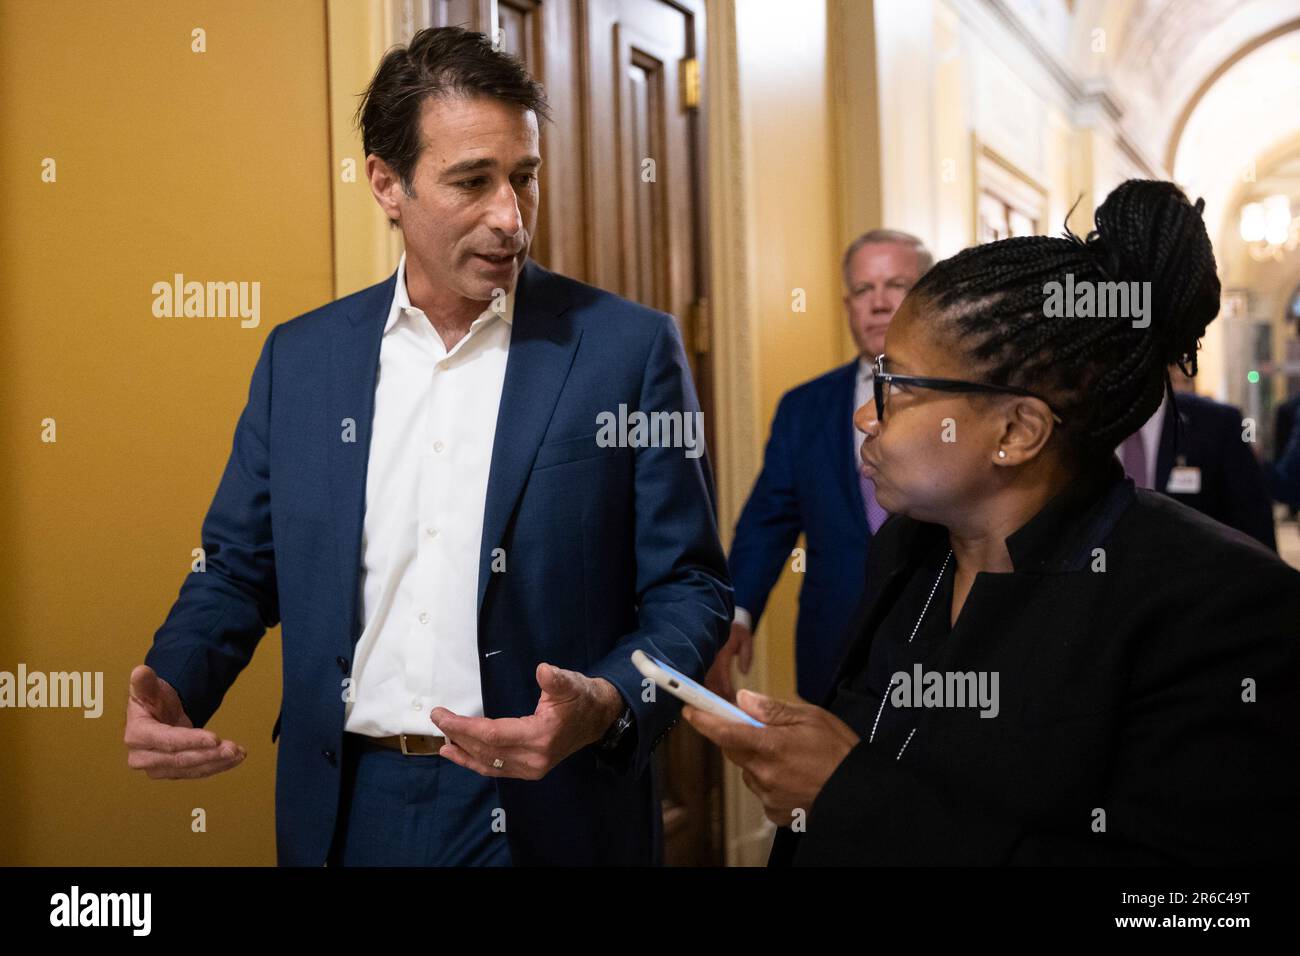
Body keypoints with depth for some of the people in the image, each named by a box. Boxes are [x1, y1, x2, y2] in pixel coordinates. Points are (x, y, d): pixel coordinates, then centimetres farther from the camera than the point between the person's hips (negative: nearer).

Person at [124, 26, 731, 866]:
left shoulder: (629, 350, -7)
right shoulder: (300, 357, 3)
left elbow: (688, 587, -5)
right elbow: (240, 567, 10)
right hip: (345, 812, 3)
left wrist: (607, 707, -22)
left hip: (549, 816, -3)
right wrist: (172, 689, -8)